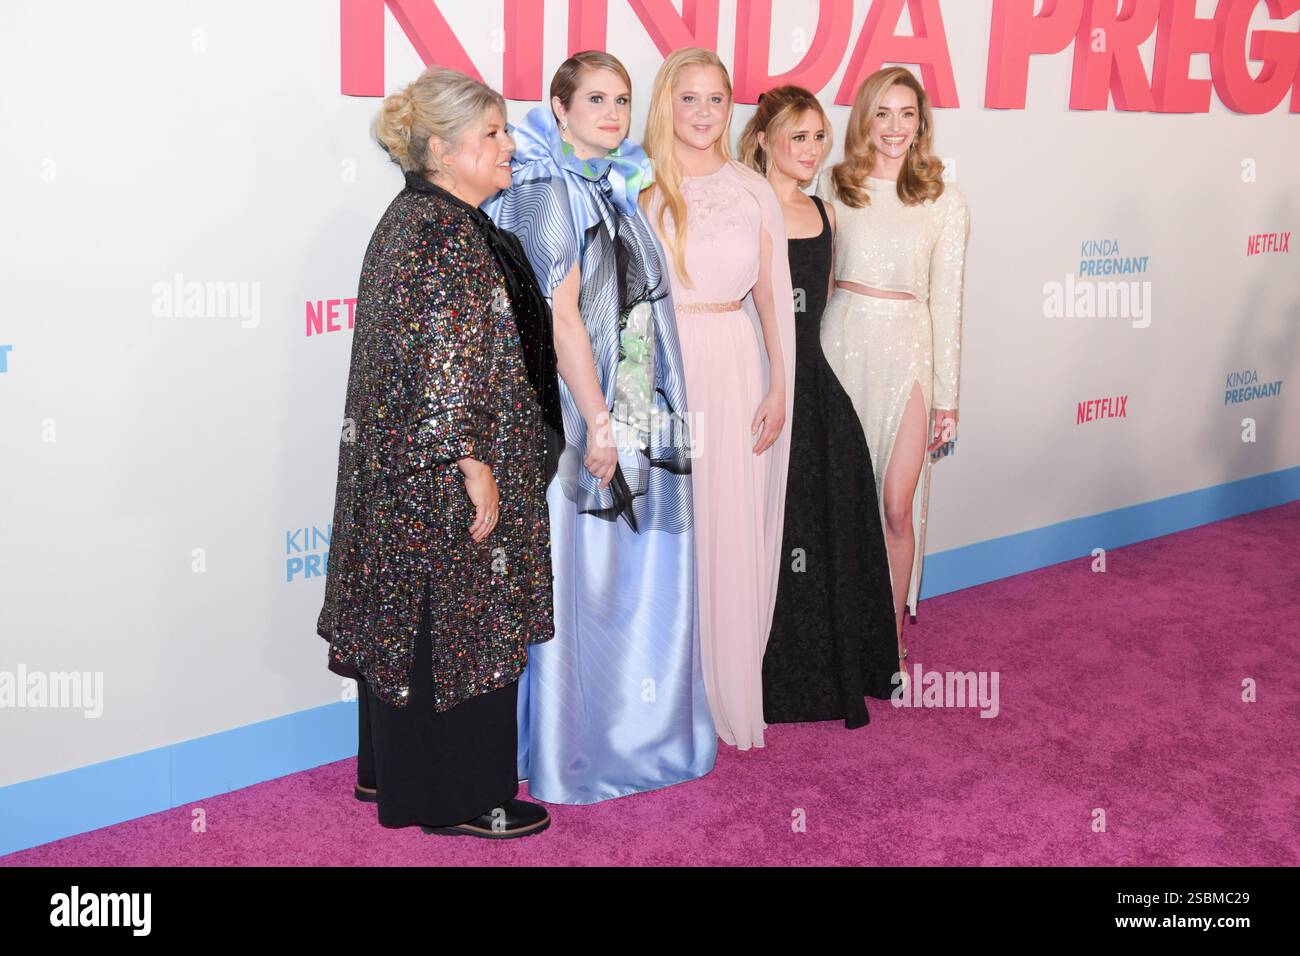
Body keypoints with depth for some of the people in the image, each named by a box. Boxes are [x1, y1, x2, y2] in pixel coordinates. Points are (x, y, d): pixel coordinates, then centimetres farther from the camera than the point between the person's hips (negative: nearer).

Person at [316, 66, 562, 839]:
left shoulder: (414, 218, 14)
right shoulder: (446, 235, -19)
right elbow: (445, 368, -23)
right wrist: (475, 467, -20)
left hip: (401, 470, 10)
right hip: (444, 475, -10)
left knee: (410, 618, 18)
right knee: (458, 623, 0)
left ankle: (394, 770, 32)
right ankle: (456, 798, 13)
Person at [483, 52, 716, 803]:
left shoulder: (619, 189, 15)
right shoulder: (547, 190, -10)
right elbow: (559, 314, -17)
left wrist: (649, 415, 14)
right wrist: (599, 422, -20)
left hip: (636, 410, 8)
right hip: (580, 413, -8)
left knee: (634, 569, 14)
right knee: (578, 573, 0)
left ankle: (632, 727, 29)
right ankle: (566, 748, 14)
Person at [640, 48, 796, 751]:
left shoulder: (754, 192, 7)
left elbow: (773, 297, 10)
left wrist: (779, 389, 5)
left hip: (734, 372, 2)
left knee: (734, 530, 5)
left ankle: (731, 694, 20)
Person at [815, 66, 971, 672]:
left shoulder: (945, 201, 3)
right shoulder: (833, 184, 5)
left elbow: (946, 301, 3)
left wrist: (947, 397, 1)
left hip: (907, 350, -1)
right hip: (841, 343, 1)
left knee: (896, 507, -2)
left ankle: (892, 637, 14)